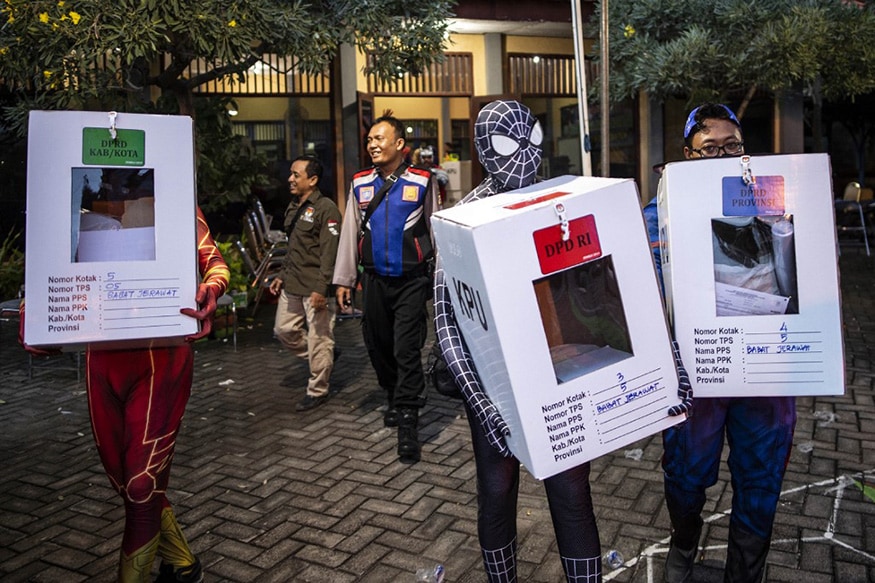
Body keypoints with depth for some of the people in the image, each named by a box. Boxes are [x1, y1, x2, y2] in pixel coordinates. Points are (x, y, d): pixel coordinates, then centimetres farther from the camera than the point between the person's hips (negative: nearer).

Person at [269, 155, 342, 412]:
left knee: (319, 339, 0)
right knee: (284, 329, 14)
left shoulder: (326, 208, -12)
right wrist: (282, 275, 19)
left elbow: (329, 252, -18)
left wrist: (321, 287, -23)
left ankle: (317, 391, 14)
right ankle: (321, 359, 32)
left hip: (315, 288, -9)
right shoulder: (298, 210, 17)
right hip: (292, 285, 9)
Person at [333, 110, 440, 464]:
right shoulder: (360, 184, 8)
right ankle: (394, 399, 36)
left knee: (407, 351, -7)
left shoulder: (422, 181, 0)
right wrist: (343, 279, 9)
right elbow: (349, 233, 11)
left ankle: (408, 425, 0)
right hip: (375, 281, 4)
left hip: (412, 281, -4)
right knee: (378, 346, 12)